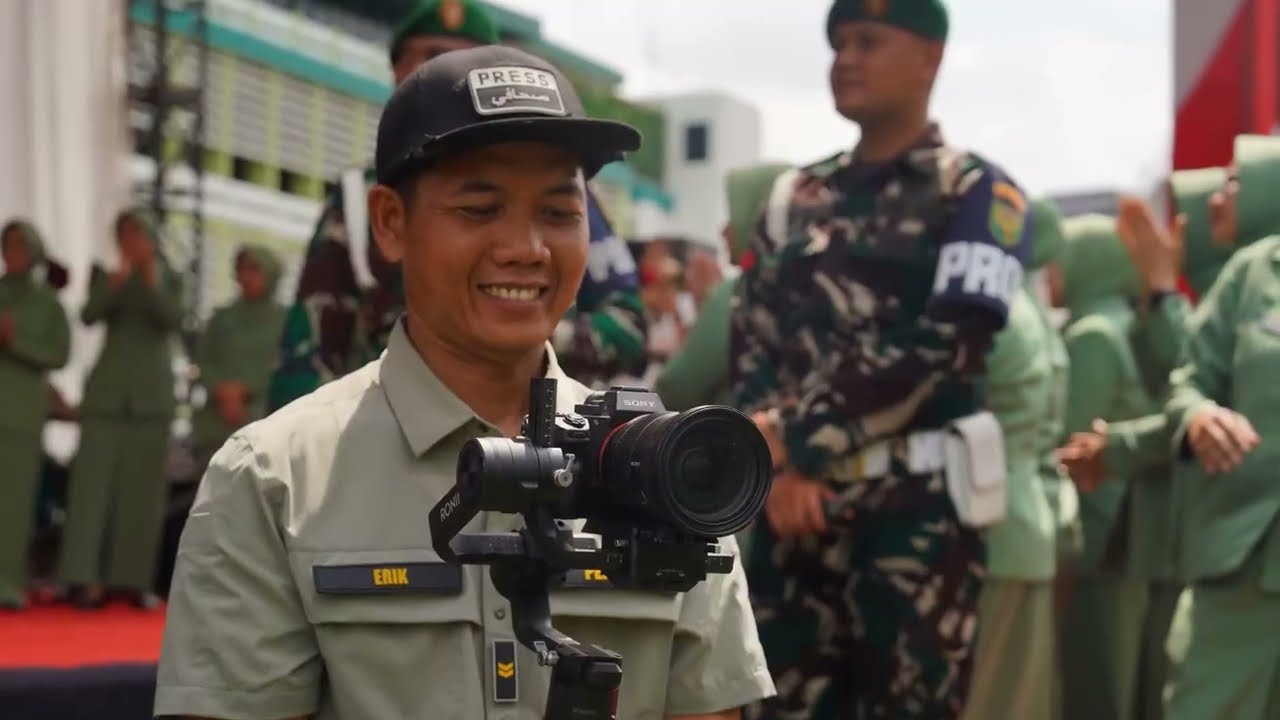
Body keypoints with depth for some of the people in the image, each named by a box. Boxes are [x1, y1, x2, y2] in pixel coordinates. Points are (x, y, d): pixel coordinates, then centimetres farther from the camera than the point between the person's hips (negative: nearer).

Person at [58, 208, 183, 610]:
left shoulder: (169, 280, 8)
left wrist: (152, 283, -19)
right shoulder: (105, 275, 8)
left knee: (143, 486, 1)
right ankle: (84, 577, -11)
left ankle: (134, 578, 4)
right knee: (93, 479, -8)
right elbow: (88, 316, -8)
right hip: (107, 391, 0)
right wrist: (116, 281, -20)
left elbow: (172, 320, -8)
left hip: (152, 395, 0)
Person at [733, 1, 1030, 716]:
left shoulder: (978, 193, 2)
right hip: (797, 498, 5)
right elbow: (752, 340, 9)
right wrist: (777, 463, -9)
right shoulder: (799, 197, 17)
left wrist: (794, 435, -12)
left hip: (919, 505, -4)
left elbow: (946, 346, -12)